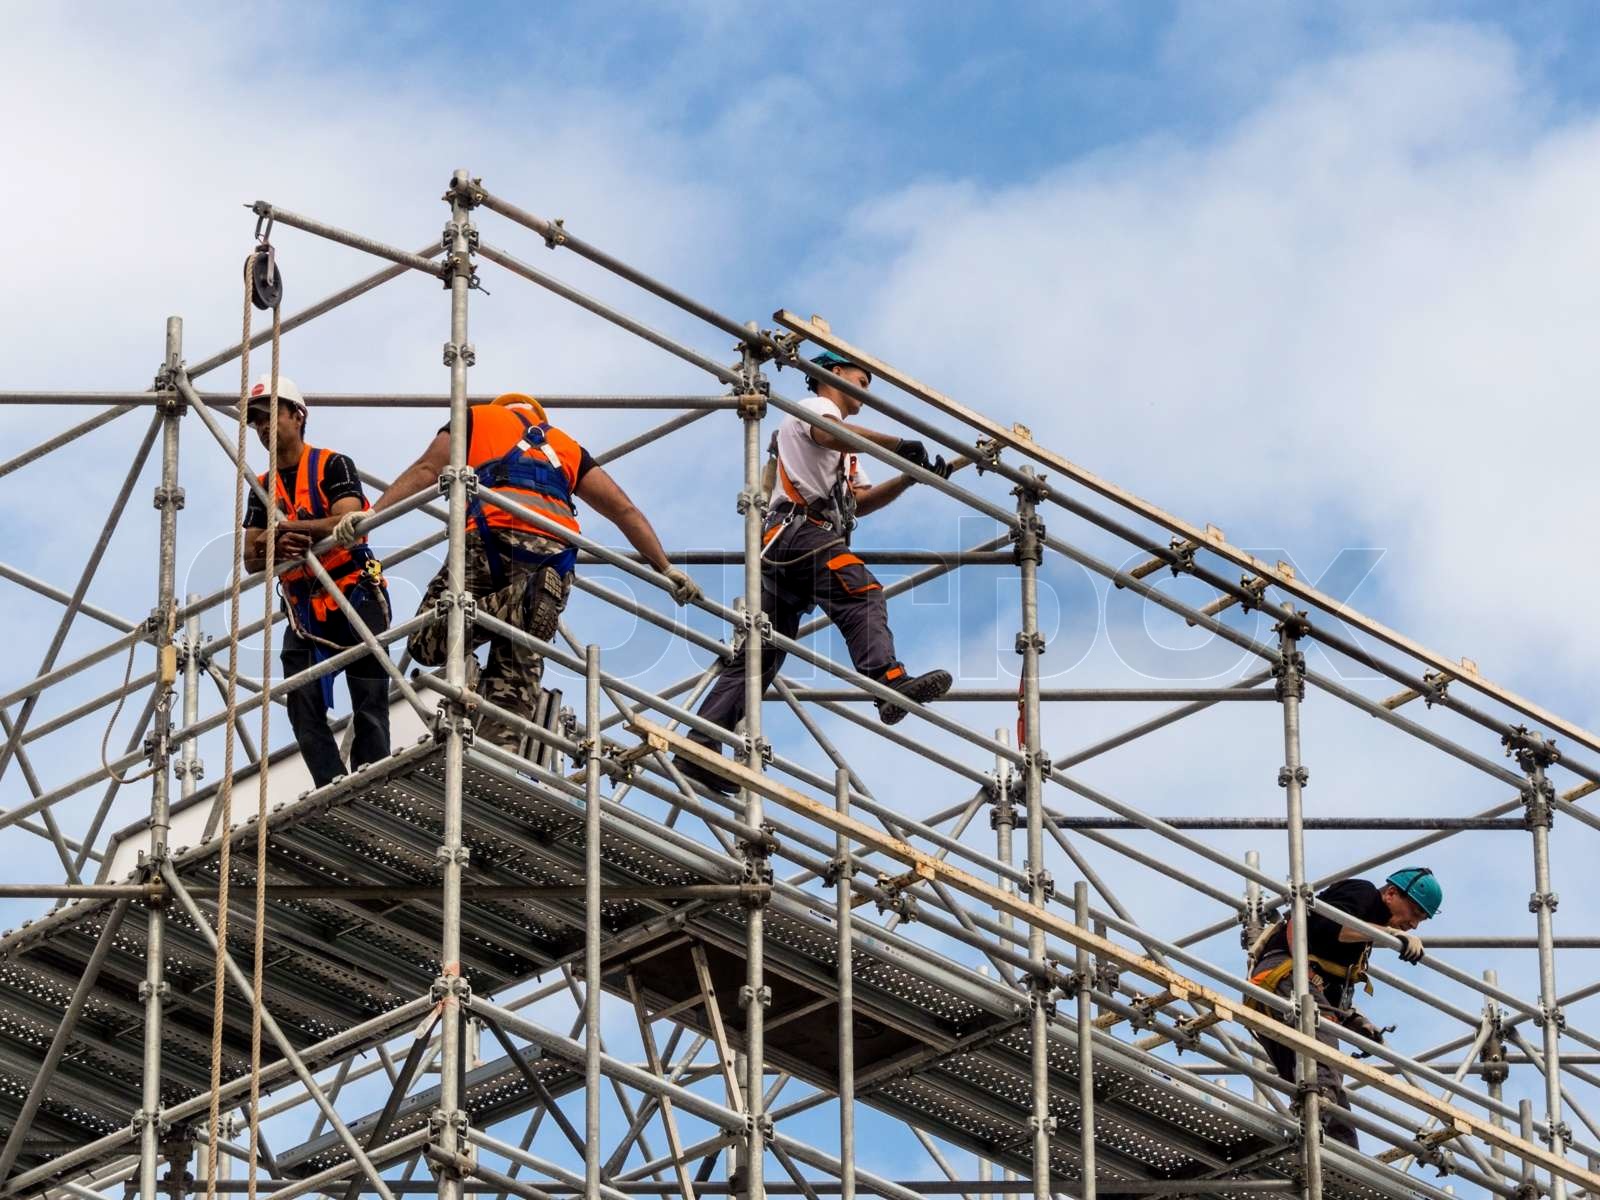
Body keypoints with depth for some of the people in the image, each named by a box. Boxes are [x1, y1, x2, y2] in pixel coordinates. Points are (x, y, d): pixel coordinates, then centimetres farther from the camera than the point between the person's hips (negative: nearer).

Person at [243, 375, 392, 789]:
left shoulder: (333, 466, -2)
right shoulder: (263, 488, 14)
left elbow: (348, 525, -19)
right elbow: (252, 560, 5)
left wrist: (284, 528, -24)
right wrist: (279, 549, -18)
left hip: (355, 598, -6)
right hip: (304, 609, 6)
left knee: (369, 707, -5)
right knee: (303, 707, -6)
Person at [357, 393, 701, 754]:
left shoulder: (477, 419, 29)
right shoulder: (566, 446, 35)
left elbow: (425, 470, 14)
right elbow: (622, 508, 27)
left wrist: (372, 514, 7)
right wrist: (666, 570, 26)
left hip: (495, 535, -3)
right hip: (555, 556, 3)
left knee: (428, 643, -2)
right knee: (514, 682, 7)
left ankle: (513, 606, -25)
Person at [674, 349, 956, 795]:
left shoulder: (846, 454, 39)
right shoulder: (816, 407, 10)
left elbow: (860, 502, 25)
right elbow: (829, 433, -15)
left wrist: (911, 476, 13)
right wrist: (900, 445, -20)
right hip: (799, 528, -10)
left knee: (759, 655, 4)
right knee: (862, 594, -30)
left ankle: (699, 749, -2)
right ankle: (891, 682, -52)